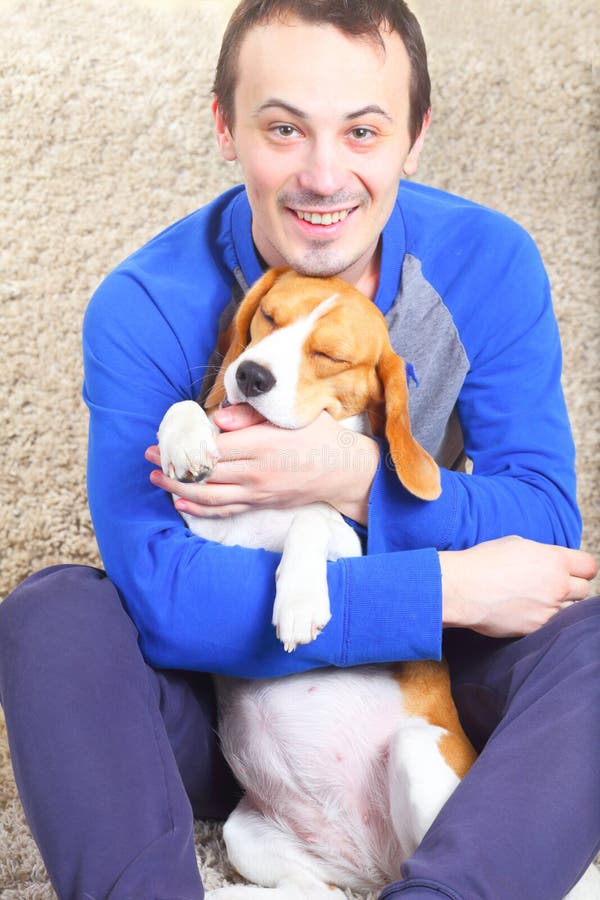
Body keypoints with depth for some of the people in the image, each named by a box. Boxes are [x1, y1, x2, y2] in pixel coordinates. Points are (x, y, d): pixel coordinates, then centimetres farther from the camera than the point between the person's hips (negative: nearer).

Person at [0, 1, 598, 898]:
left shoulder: (489, 263, -12)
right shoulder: (144, 310, -18)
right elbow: (156, 589, -27)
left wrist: (355, 480, -29)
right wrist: (445, 589, -31)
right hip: (220, 687, 0)